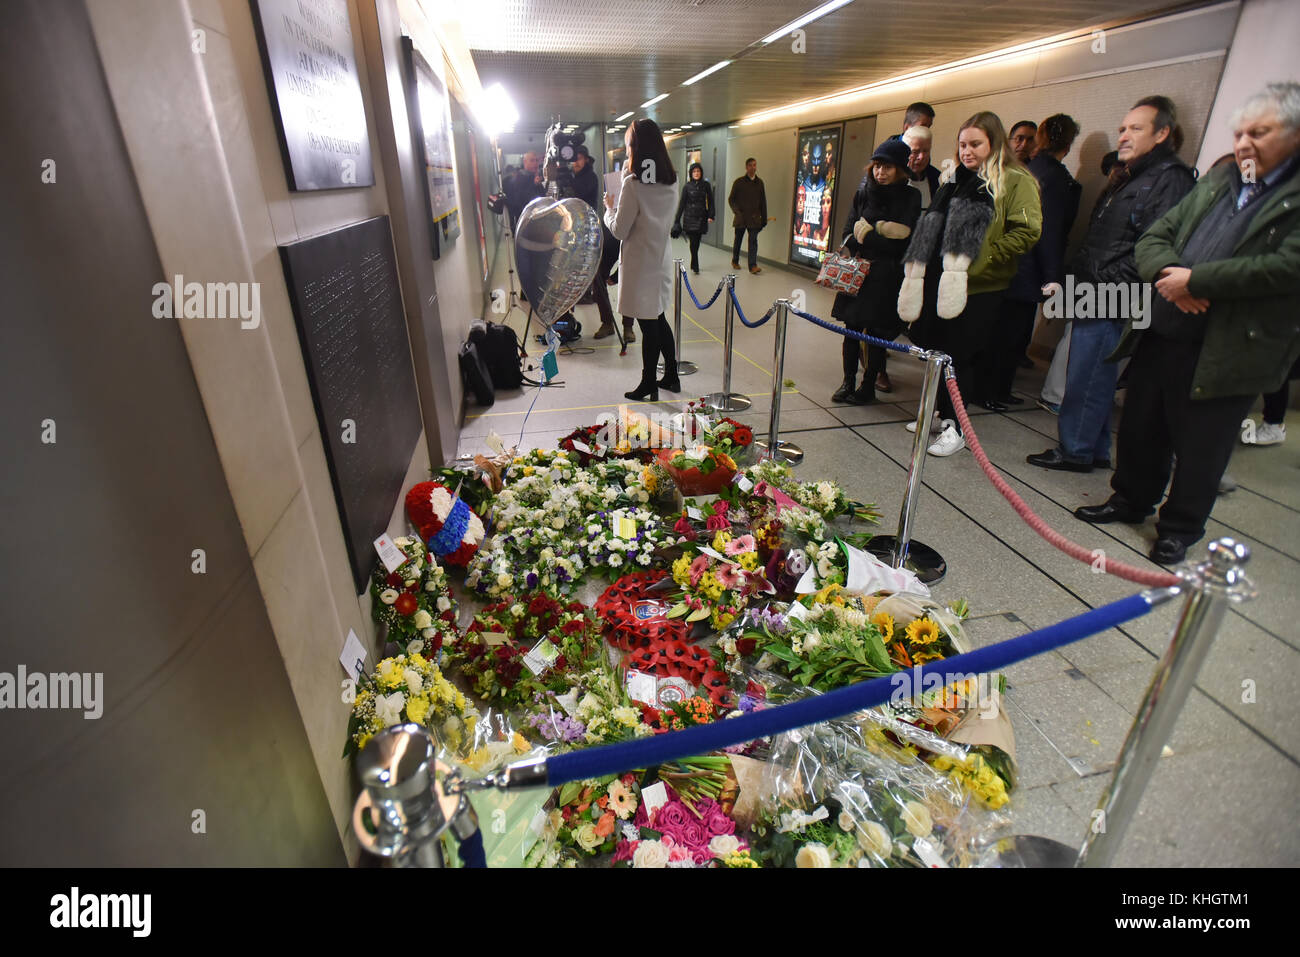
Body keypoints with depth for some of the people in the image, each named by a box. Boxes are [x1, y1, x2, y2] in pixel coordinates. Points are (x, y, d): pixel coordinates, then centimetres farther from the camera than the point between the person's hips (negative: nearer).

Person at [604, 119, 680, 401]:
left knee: (649, 325, 1)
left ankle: (648, 385, 13)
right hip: (661, 260, 7)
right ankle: (671, 377, 27)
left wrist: (610, 208, 7)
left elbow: (619, 230, -13)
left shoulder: (633, 184, -17)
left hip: (640, 266, -7)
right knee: (658, 320, 18)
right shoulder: (670, 183, 4)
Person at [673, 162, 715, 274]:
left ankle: (693, 265, 22)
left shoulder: (706, 185, 7)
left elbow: (710, 201, 7)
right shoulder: (687, 186, 2)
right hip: (690, 218, -2)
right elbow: (682, 203, 4)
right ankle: (695, 267, -4)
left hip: (701, 218, 2)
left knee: (696, 243, 7)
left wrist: (711, 215, -5)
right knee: (693, 242, -9)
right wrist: (677, 220, 1)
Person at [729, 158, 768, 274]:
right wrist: (737, 211, -12)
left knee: (753, 241, -7)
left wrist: (764, 218, 8)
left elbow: (763, 201, 12)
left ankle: (753, 265, -11)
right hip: (741, 217, -1)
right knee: (738, 240, 11)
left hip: (754, 218, 1)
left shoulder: (759, 182, 8)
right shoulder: (739, 182, 0)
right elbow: (731, 199, 2)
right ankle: (735, 261, 29)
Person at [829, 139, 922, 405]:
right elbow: (849, 236, 2)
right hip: (857, 273, 3)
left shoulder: (911, 197, -2)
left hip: (887, 276, -3)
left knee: (876, 332, 1)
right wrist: (881, 235, -11)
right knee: (852, 328, 4)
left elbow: (903, 241, -12)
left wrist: (866, 233, -8)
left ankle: (868, 386, 12)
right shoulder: (863, 194, 9)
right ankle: (848, 383, 15)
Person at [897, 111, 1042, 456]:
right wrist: (924, 265, 12)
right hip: (942, 283, 7)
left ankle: (955, 428, 6)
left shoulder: (1016, 182, -4)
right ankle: (942, 415, 25)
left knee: (959, 356, -4)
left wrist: (982, 258, -16)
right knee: (937, 350, 10)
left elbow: (1027, 232, -13)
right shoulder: (955, 179, 18)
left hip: (978, 288, -6)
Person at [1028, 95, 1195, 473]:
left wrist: (1106, 287, -21)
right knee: (1095, 377, 14)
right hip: (1093, 300, 10)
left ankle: (1075, 451, 8)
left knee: (1086, 378, -4)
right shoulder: (1129, 179, 21)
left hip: (1110, 305, -10)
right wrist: (1076, 279, 15)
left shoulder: (1169, 180, -11)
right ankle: (1095, 451, 24)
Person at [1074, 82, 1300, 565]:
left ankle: (1180, 526, 25)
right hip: (1159, 335, 6)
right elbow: (1156, 235, 10)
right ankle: (1131, 500, 36)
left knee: (1199, 446, 7)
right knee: (1140, 428, 16)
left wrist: (1196, 280, -18)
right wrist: (1167, 273, -11)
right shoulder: (1218, 180, 14)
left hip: (1224, 353, -5)